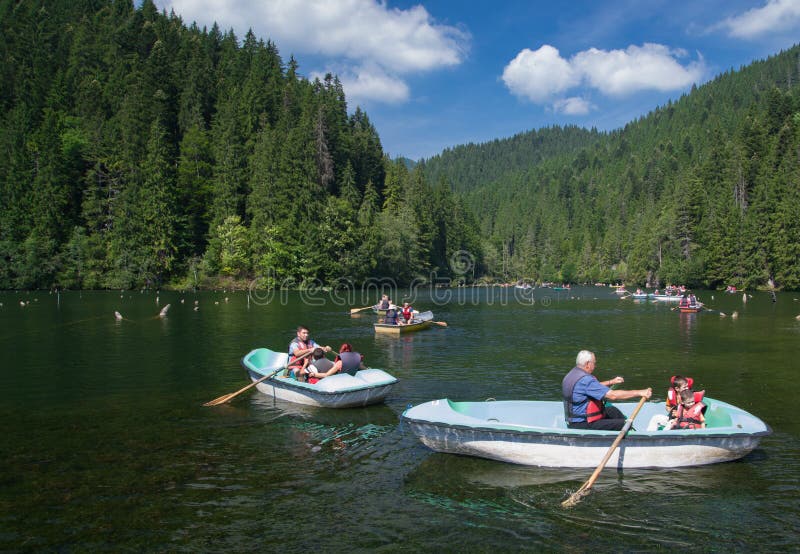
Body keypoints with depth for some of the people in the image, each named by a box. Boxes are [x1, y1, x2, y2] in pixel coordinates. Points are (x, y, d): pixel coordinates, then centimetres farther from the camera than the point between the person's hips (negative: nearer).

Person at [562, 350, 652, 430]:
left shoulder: (572, 374, 9)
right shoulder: (585, 380, -24)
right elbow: (612, 395, -26)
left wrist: (611, 382, 29)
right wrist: (639, 392, -21)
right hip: (583, 426, -11)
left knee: (611, 410, 27)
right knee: (626, 425, -14)